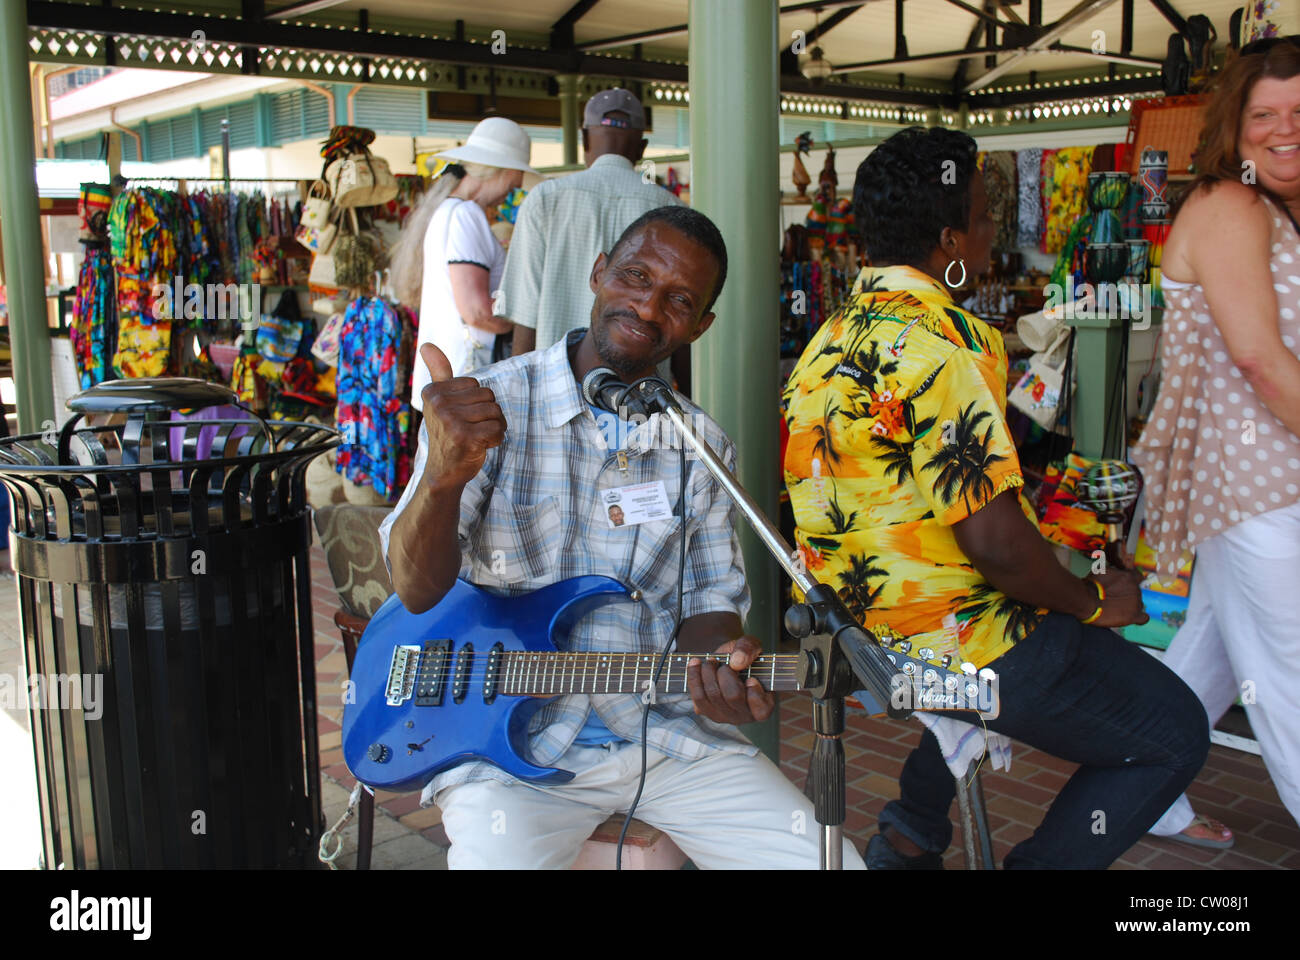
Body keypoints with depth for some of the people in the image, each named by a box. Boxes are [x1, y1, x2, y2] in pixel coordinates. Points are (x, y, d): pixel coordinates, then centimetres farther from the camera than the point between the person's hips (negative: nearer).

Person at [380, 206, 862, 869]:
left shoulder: (704, 449, 6)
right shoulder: (489, 405, -5)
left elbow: (711, 598, 11)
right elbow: (417, 592, -11)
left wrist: (720, 659, -13)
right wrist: (445, 474, -31)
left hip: (663, 731, 4)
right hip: (510, 739, -3)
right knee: (499, 853, -31)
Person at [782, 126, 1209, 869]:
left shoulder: (834, 337, 6)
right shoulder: (942, 342, -23)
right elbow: (994, 542, -27)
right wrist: (1095, 602, -10)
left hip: (856, 627, 9)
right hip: (958, 642, -9)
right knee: (1175, 734, 9)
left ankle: (913, 834, 31)